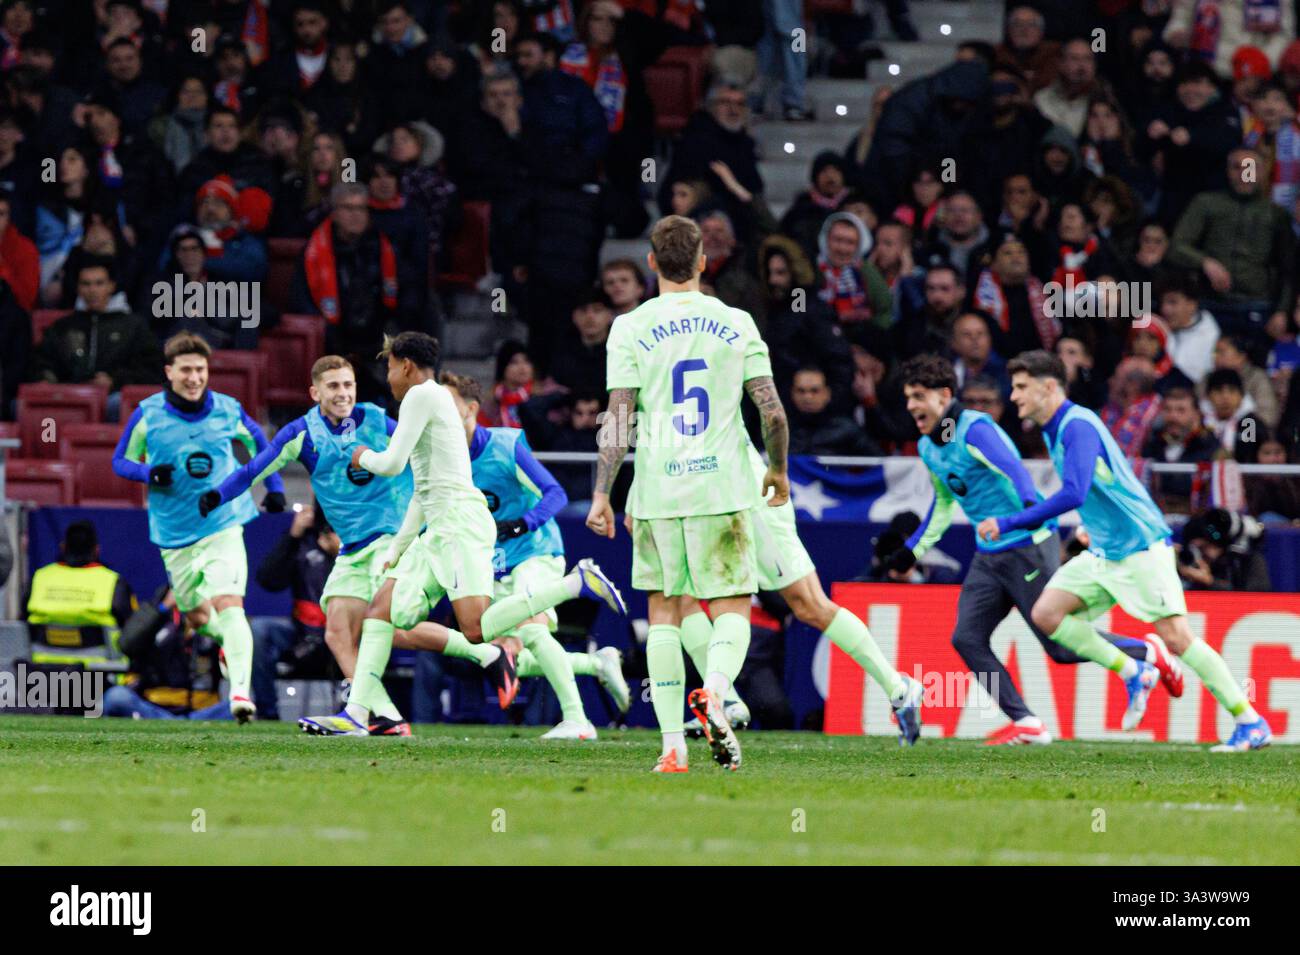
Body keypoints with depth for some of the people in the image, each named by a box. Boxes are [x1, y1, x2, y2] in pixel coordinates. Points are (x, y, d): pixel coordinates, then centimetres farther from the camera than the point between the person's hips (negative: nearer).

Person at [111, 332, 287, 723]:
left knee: (228, 603, -21)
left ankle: (241, 690, -28)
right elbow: (120, 461, 5)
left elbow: (256, 439, 19)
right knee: (197, 617, 14)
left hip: (223, 525, -2)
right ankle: (230, 640, 49)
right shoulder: (147, 415, -6)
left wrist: (274, 485, 11)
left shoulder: (227, 411, -2)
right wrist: (151, 474, -16)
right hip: (175, 534, 2)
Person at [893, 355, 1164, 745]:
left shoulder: (975, 430, -17)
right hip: (989, 558, 9)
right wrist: (912, 550, 31)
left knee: (1062, 646, -6)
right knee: (967, 639, -6)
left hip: (1028, 548, -9)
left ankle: (1150, 654, 15)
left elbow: (1016, 471, -31)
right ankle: (1026, 724, -5)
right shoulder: (928, 448, 11)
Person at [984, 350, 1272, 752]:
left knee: (1175, 637, -13)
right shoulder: (1055, 430, 11)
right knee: (1046, 613, -5)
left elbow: (1074, 493, -33)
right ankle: (1133, 674, 6)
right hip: (1103, 553, 9)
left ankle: (1251, 723, -6)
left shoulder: (1078, 426, -19)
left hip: (1141, 547, -9)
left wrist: (1009, 523, -29)